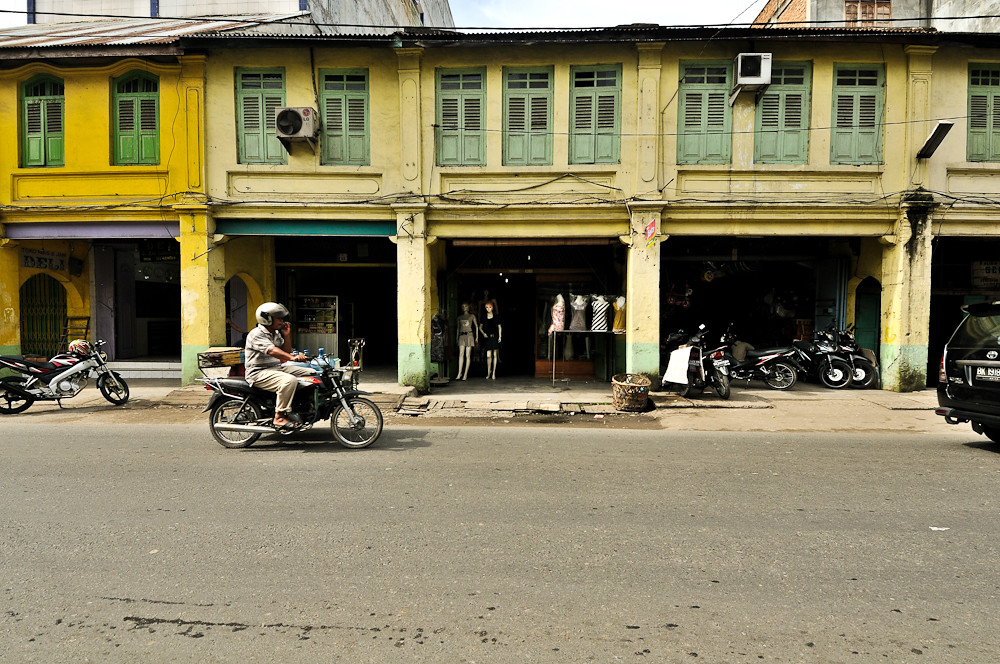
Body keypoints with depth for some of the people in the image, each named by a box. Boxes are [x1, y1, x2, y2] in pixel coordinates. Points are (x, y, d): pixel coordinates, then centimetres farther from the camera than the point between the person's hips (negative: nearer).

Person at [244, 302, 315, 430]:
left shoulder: (276, 334, 16)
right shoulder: (256, 334, -14)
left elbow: (286, 351, 20)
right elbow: (272, 351, -31)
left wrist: (287, 335, 4)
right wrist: (293, 358, -44)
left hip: (277, 368, 9)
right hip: (259, 372, -9)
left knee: (312, 373, -1)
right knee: (290, 380, -36)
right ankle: (279, 417, -27)